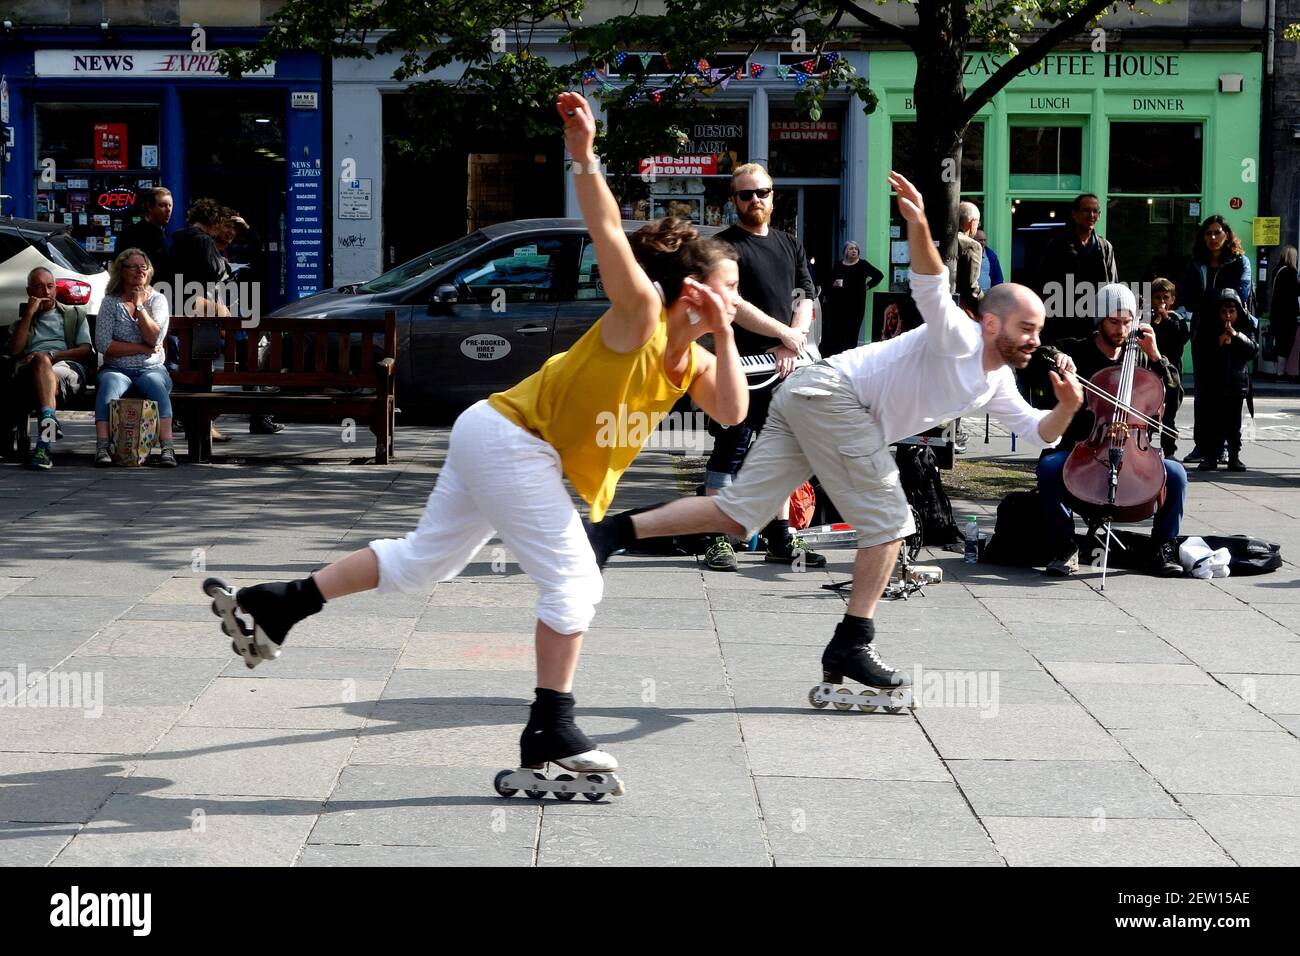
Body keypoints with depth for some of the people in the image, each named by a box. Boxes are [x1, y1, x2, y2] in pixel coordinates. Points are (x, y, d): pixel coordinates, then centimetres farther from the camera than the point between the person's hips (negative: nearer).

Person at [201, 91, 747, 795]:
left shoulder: (692, 359, 7)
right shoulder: (638, 315, -17)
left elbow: (732, 413, -5)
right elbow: (606, 232, -29)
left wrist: (725, 336, -10)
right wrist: (584, 155, -36)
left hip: (494, 443, 9)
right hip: (508, 439, -9)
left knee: (422, 560, 13)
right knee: (573, 579, -8)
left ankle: (280, 605, 19)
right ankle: (549, 732, -2)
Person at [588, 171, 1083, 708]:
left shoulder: (996, 384, 19)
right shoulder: (959, 340, -9)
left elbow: (1037, 434, 24)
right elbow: (930, 287, -26)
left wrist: (1066, 408, 3)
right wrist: (918, 226, -45)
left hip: (804, 403, 9)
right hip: (832, 394, -9)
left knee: (737, 514, 1)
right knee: (888, 523, -6)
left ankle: (616, 531, -3)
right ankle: (852, 647, -2)